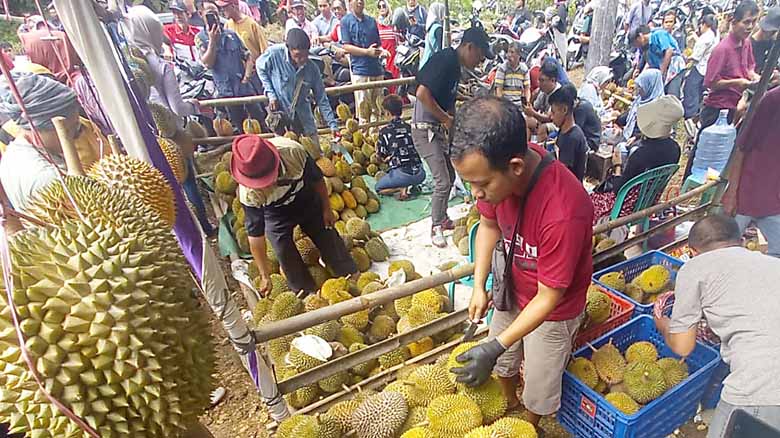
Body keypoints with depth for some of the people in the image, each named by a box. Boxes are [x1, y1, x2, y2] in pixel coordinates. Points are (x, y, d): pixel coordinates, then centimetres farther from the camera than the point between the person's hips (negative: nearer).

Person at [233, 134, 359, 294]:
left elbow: (317, 178, -16)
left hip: (308, 202, 1)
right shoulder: (249, 192, -37)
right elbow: (255, 234, -26)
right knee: (288, 259, -2)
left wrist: (327, 209, -4)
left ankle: (353, 280, 31)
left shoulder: (293, 151, -38)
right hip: (277, 216, -1)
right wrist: (265, 276, -20)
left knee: (330, 240, 9)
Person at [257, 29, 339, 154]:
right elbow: (261, 68, 1)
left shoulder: (312, 69, -14)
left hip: (303, 115, 2)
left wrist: (333, 125, -10)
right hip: (280, 112, -2)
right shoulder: (274, 53, -21)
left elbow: (322, 100, -7)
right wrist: (270, 94, -9)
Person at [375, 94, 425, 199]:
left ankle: (403, 188, -4)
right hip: (420, 174, 4)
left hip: (402, 174, -4)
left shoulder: (384, 132, -3)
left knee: (378, 187, 22)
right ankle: (411, 186, 7)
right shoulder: (411, 128, 8)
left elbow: (380, 156, 4)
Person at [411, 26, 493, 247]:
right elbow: (422, 93, -27)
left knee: (449, 177, 16)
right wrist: (446, 119, -17)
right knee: (442, 181, -7)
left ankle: (442, 218, 34)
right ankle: (436, 227, 10)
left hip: (439, 129, 10)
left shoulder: (455, 66, 12)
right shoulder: (445, 60, -17)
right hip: (424, 129, -10)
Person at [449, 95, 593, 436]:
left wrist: (495, 346, -29)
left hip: (551, 311, -5)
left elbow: (548, 297, -28)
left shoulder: (563, 212, -41)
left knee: (538, 389, 19)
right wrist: (479, 285, -9)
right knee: (501, 363, 28)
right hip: (512, 290, 6)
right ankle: (510, 406, 60)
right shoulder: (495, 169, -23)